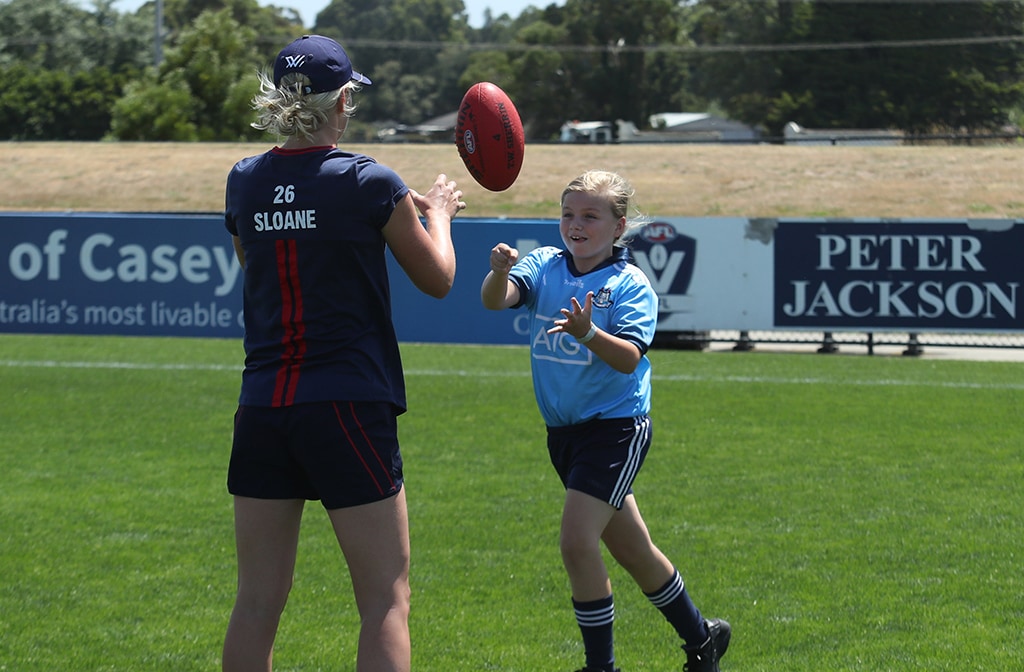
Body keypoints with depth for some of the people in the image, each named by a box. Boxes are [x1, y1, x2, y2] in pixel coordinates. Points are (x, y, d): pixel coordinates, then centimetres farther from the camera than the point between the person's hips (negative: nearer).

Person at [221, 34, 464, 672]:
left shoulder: (245, 183, 5)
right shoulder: (369, 183, -9)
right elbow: (437, 278, 3)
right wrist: (437, 211, 23)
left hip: (262, 407, 5)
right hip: (349, 405, -5)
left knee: (258, 602, 9)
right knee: (387, 601, 0)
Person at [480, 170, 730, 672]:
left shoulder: (630, 284, -10)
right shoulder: (545, 266, 2)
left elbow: (629, 358, -22)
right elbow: (494, 300, -16)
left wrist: (588, 334, -39)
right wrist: (498, 272, -37)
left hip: (615, 426, -6)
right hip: (564, 429, 6)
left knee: (577, 541, -17)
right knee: (631, 550, 17)